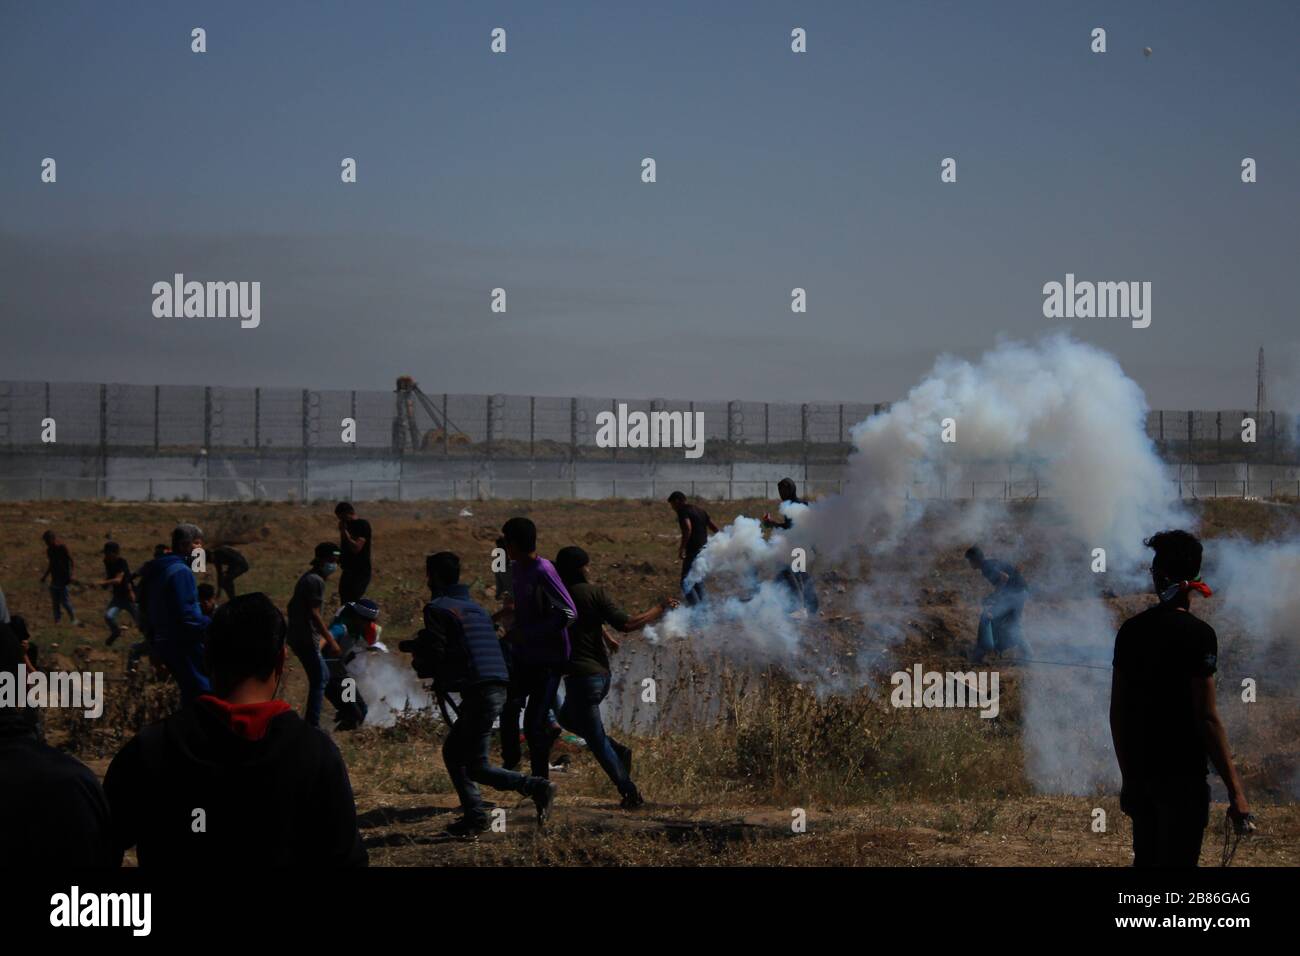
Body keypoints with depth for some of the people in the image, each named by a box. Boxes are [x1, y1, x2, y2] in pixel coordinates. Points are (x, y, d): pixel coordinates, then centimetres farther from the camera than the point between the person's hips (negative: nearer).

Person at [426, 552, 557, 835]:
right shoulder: (474, 606, 23)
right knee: (452, 751, 16)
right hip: (498, 688, 9)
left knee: (477, 767, -1)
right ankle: (474, 815, 9)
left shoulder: (436, 608, -2)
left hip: (479, 692, -9)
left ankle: (537, 786, -9)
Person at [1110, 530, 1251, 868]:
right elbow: (1207, 717, -17)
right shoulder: (1197, 634, -13)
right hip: (1182, 776, -6)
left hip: (1140, 773, 6)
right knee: (1177, 860, -3)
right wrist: (1235, 790, -14)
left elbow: (1117, 712, 8)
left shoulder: (1131, 630, 4)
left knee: (1145, 859, 15)